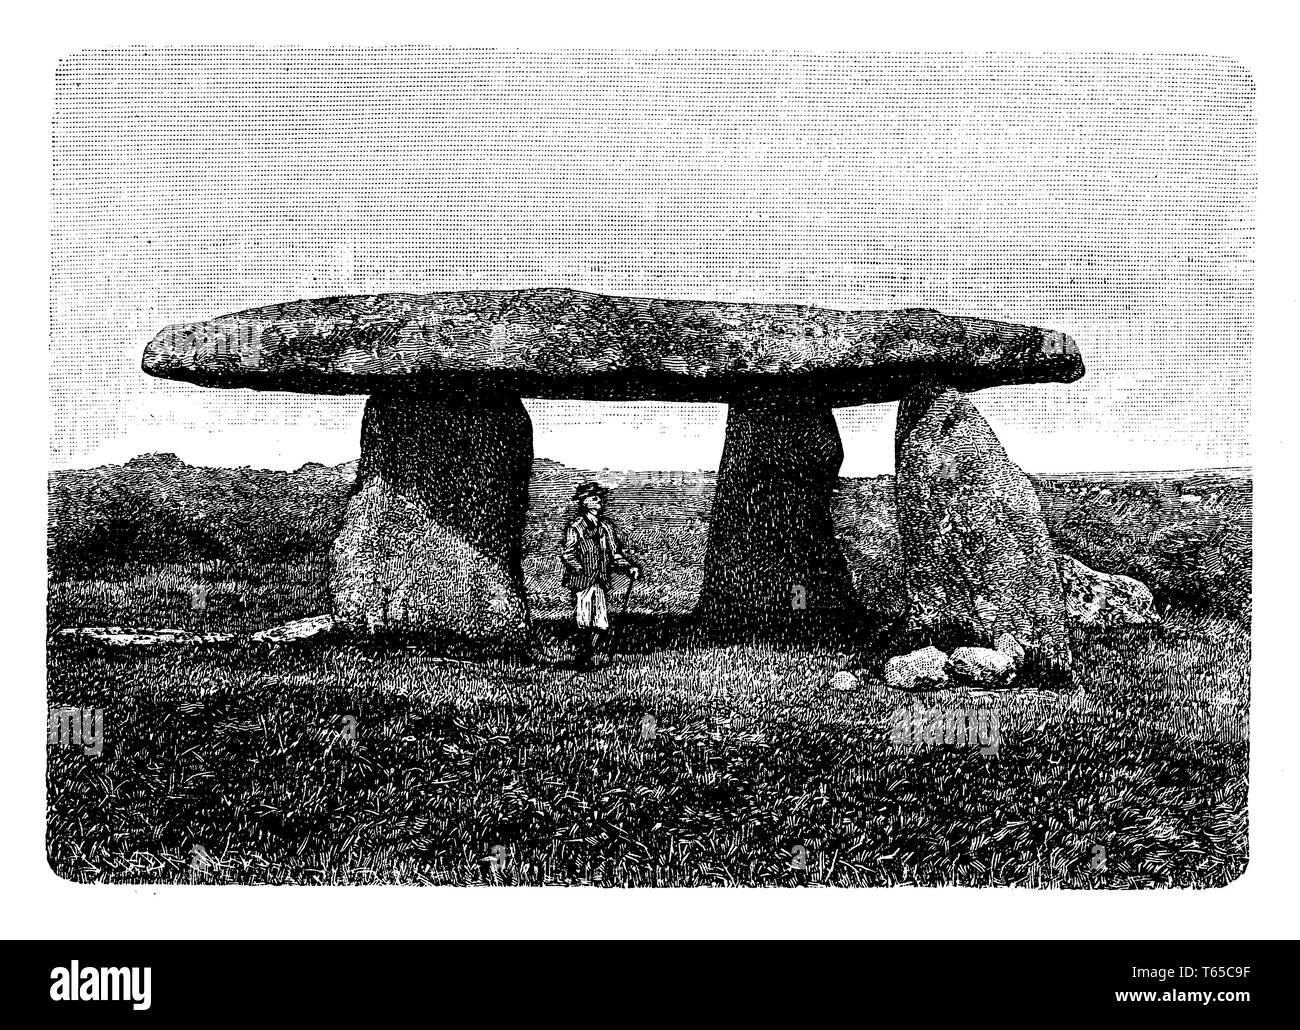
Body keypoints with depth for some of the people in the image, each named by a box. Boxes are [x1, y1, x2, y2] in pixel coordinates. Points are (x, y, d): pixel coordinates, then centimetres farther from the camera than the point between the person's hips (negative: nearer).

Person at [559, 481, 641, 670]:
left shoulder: (606, 527, 14)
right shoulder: (575, 527, -2)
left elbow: (616, 554, 16)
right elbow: (567, 555, -10)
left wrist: (629, 568, 1)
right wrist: (581, 571, -21)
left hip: (602, 582, 5)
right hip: (582, 582, -5)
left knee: (601, 624, 1)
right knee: (584, 623, -8)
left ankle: (590, 657, 17)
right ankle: (582, 659, 7)